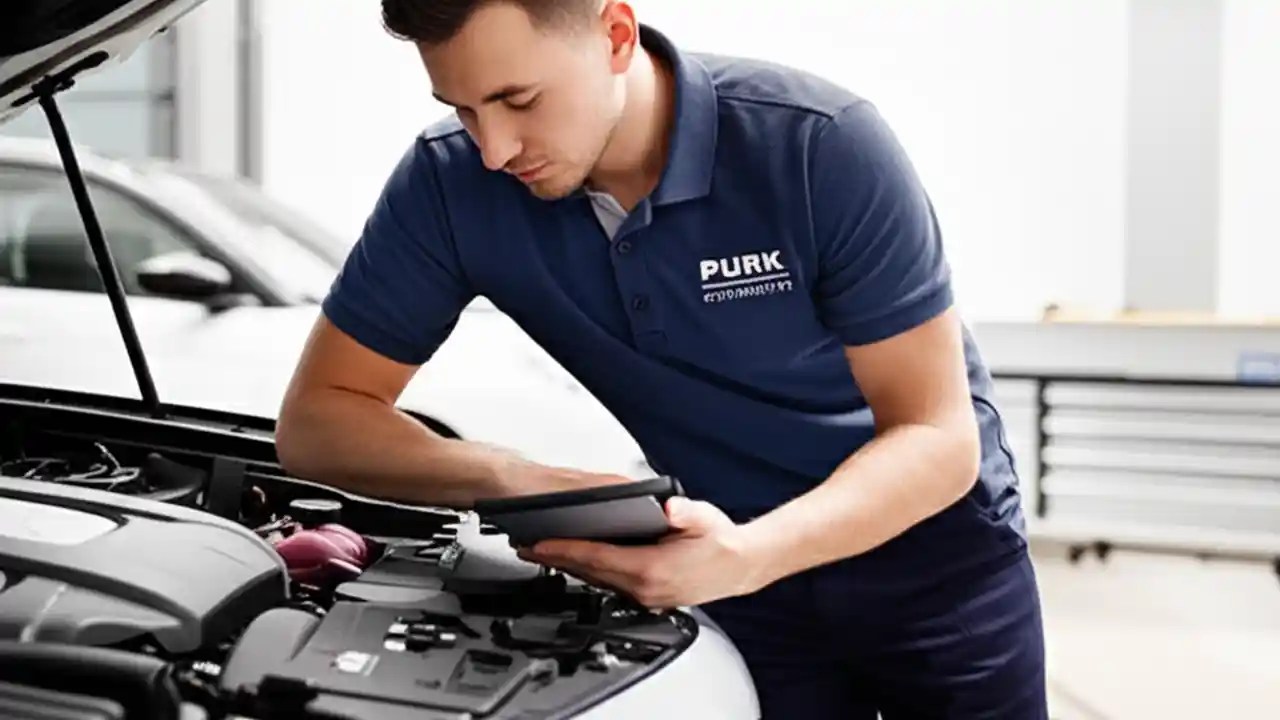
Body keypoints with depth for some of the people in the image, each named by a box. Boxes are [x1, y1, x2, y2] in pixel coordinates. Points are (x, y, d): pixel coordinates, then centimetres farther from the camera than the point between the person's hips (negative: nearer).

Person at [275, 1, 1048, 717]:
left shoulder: (824, 145, -25)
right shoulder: (449, 184, -17)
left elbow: (938, 438, -23)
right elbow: (317, 418, -11)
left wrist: (746, 558, -40)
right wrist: (509, 480, -29)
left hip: (936, 565, -1)